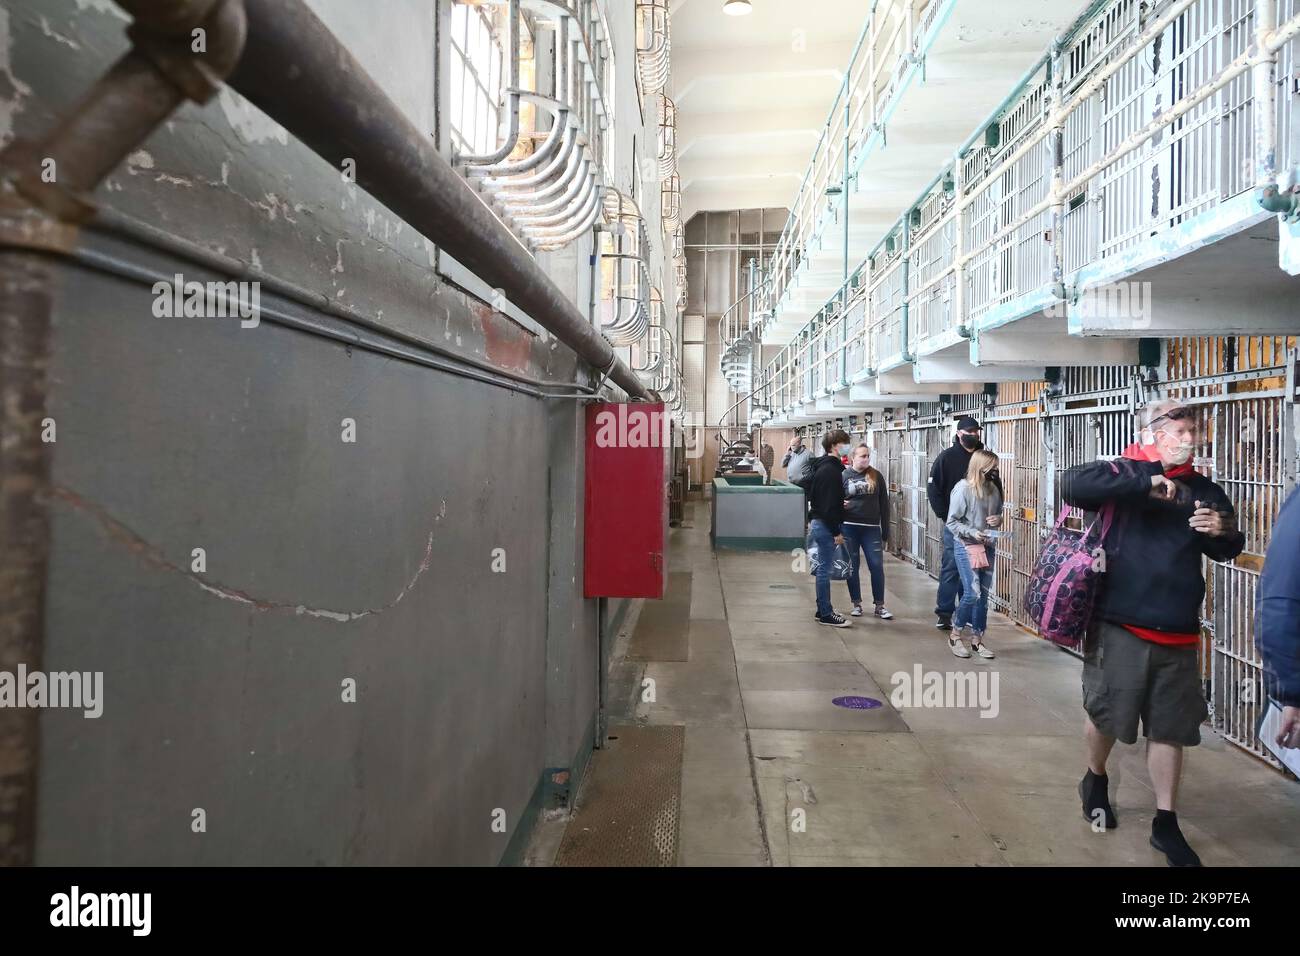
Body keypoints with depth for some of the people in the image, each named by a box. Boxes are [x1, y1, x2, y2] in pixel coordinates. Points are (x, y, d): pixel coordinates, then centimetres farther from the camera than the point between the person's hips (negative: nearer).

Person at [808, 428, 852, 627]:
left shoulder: (824, 467, 14)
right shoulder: (830, 470, -18)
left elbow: (813, 496, 21)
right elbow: (829, 505, -22)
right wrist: (837, 531, -20)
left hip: (819, 522, 10)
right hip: (825, 525, -10)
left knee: (824, 568, 15)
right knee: (825, 569, -4)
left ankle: (823, 610, 22)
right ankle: (825, 614, 2)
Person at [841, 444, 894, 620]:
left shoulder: (876, 476, 4)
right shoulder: (843, 475, 0)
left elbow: (884, 504, 6)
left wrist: (885, 531, 3)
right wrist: (840, 505, -17)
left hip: (871, 528, 1)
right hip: (849, 527, -1)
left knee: (877, 566, -1)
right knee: (852, 566, 6)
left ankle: (880, 606, 11)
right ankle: (857, 604, 19)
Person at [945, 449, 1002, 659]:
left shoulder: (993, 489, 4)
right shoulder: (963, 488, -13)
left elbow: (998, 514, 19)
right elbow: (951, 522, -11)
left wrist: (998, 519, -3)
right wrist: (972, 533, -22)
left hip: (987, 547, 6)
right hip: (965, 546, -6)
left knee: (983, 595, 8)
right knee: (972, 593, -11)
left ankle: (977, 639, 20)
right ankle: (955, 635, 9)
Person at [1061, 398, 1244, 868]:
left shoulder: (1204, 490, 10)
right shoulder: (1125, 474, -5)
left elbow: (1226, 551, 19)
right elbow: (1073, 484, -24)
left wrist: (1222, 532, -4)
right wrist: (1145, 481, -27)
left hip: (1177, 631, 5)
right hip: (1120, 624, -4)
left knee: (1170, 727, 11)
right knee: (1106, 713, 9)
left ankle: (1165, 824, 25)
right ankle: (1095, 780, 38)